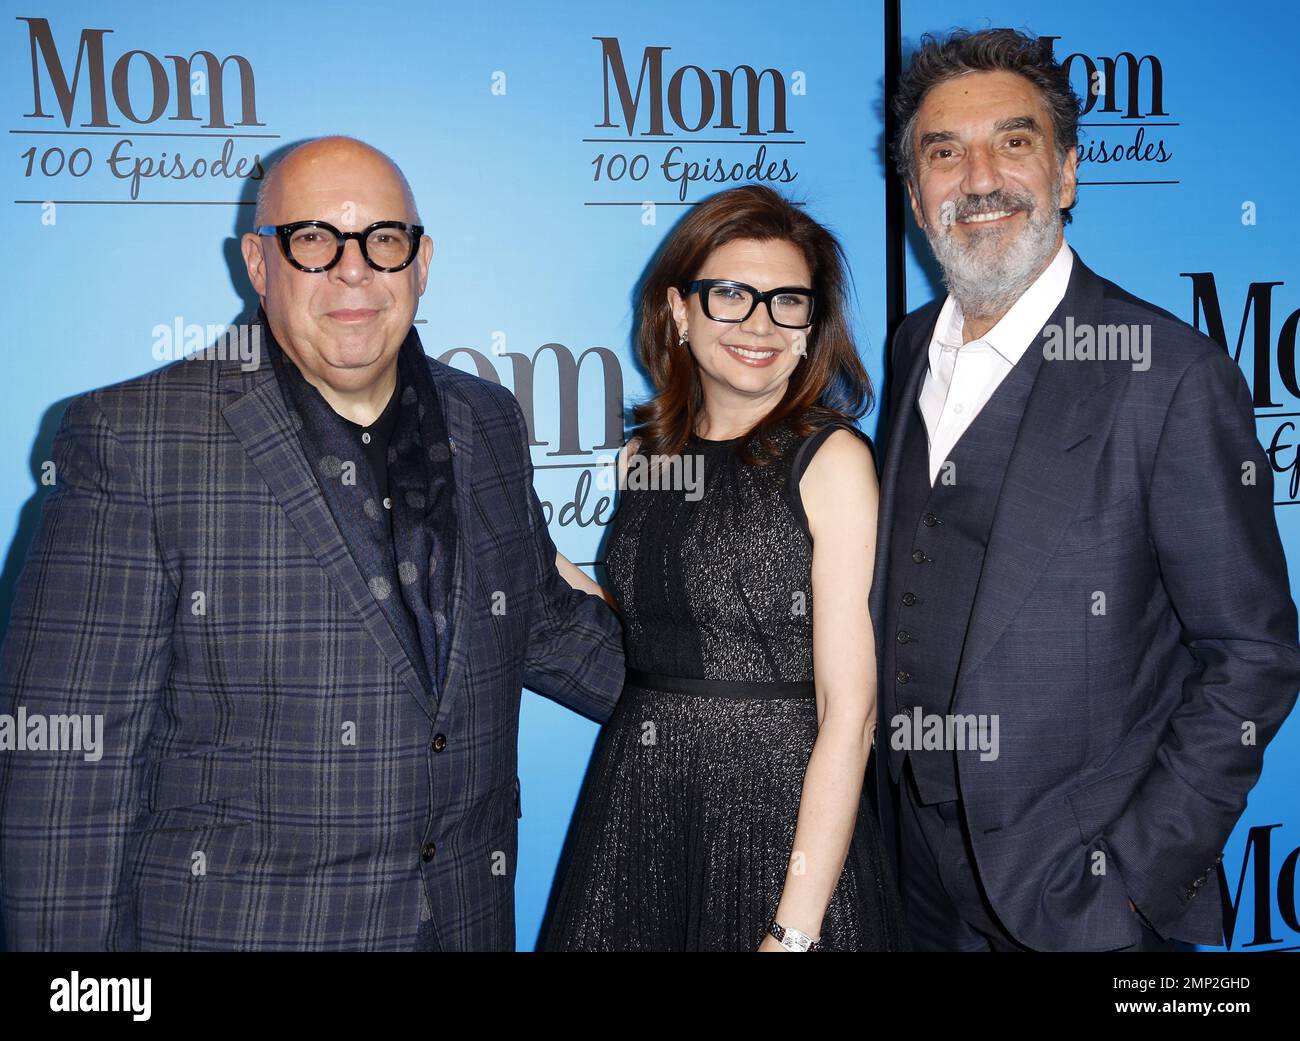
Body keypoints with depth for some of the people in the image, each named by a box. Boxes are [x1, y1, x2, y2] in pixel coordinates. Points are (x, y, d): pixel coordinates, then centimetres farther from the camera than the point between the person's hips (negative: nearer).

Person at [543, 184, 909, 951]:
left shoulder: (831, 457, -11)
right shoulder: (644, 457, 5)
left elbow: (849, 710, -16)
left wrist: (794, 928, -20)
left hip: (782, 816, -5)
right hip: (635, 805, 5)